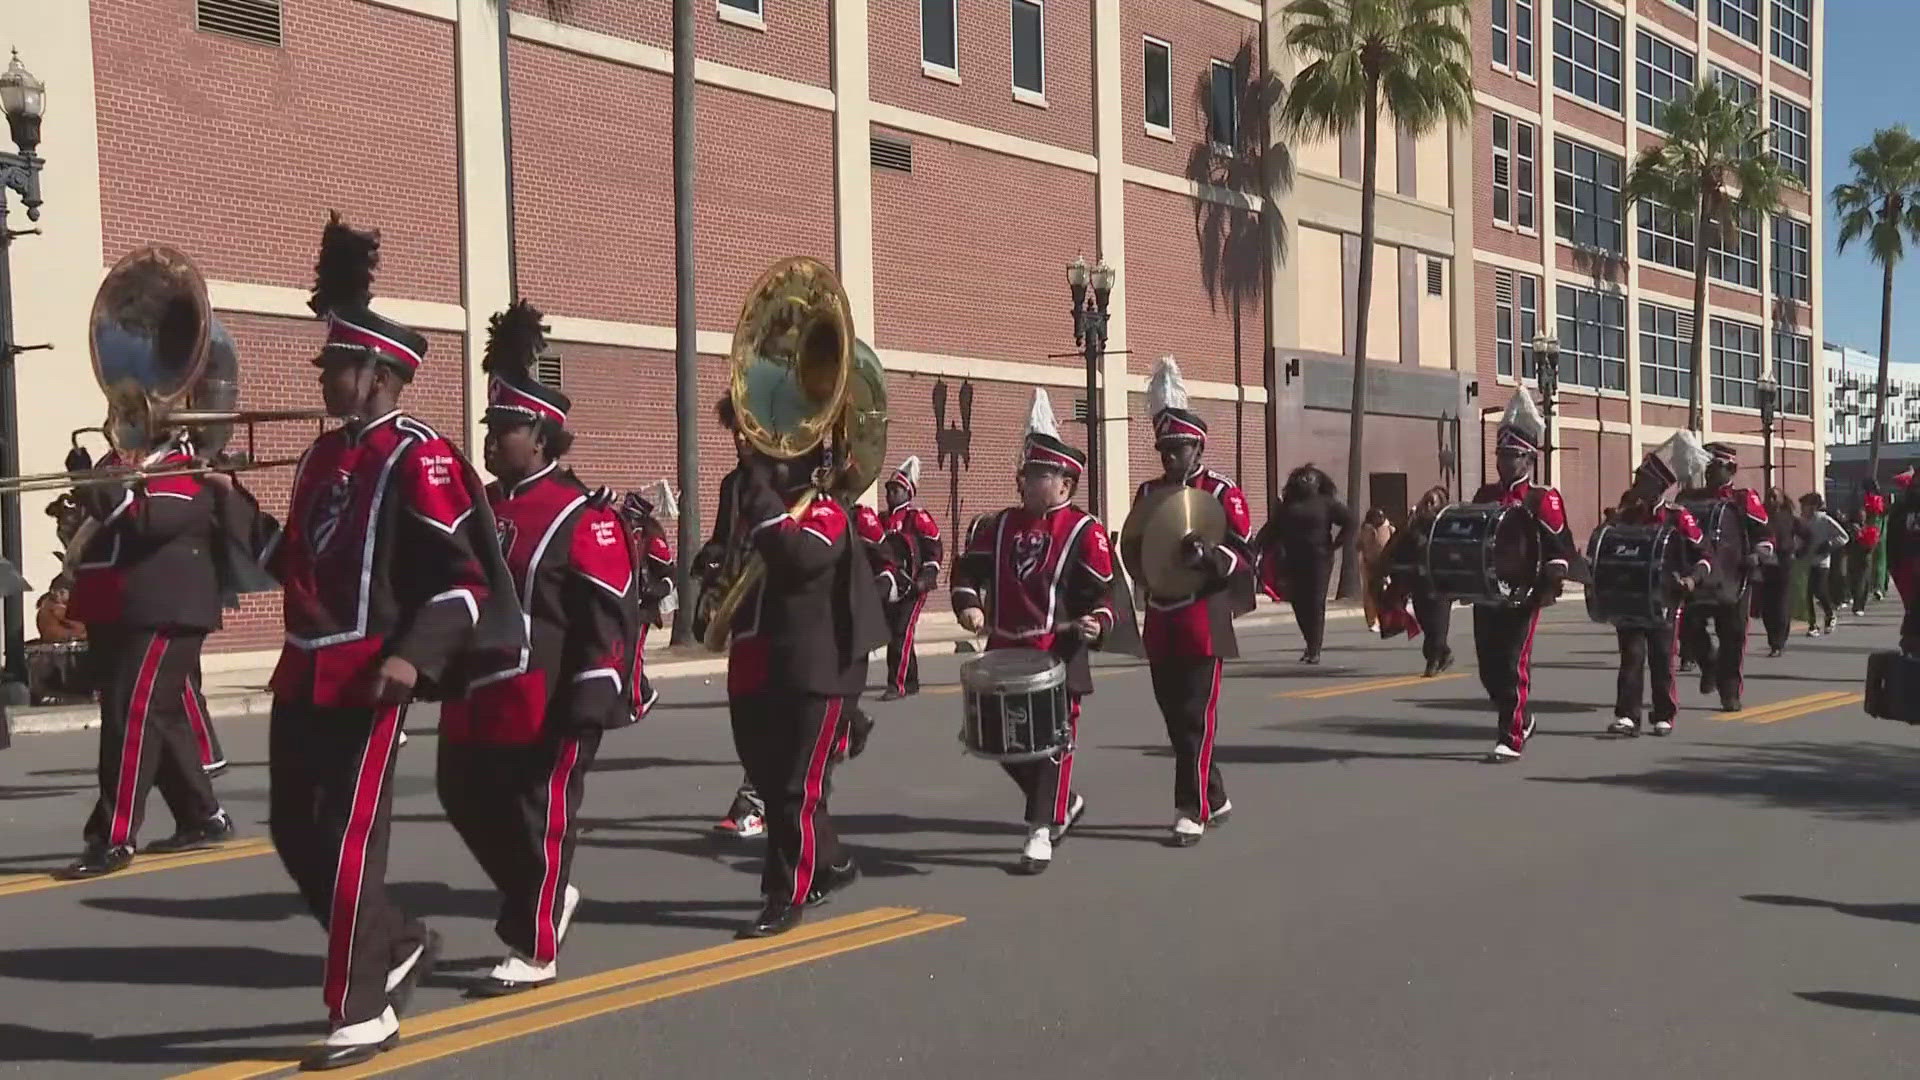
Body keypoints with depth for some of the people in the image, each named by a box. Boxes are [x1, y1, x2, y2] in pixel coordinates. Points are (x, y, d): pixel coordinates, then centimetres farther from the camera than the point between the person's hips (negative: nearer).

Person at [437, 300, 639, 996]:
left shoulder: (582, 516, -11)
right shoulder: (482, 507, 13)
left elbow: (610, 616, -15)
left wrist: (590, 706, -19)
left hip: (546, 703, -8)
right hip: (479, 701, 8)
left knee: (541, 819, 0)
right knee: (468, 805, 14)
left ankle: (535, 951, 13)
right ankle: (545, 897, 34)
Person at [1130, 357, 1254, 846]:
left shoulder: (1223, 493, -5)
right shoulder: (1148, 493, 12)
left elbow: (1245, 556, -7)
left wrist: (1208, 554, -25)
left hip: (1204, 623, -6)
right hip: (1160, 623, 6)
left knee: (1196, 718, -7)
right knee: (1176, 718, 11)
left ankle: (1192, 812, -3)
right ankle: (1215, 798, 26)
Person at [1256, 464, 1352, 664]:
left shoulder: (1327, 503, 2)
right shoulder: (1288, 505, 11)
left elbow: (1349, 522, 2)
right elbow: (1272, 528, 10)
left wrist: (1335, 545, -1)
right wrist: (1258, 547, -3)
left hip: (1319, 560, -3)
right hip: (1293, 561, 3)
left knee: (1316, 604, -6)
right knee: (1299, 604, 3)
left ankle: (1314, 650, -3)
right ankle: (1311, 644, 21)